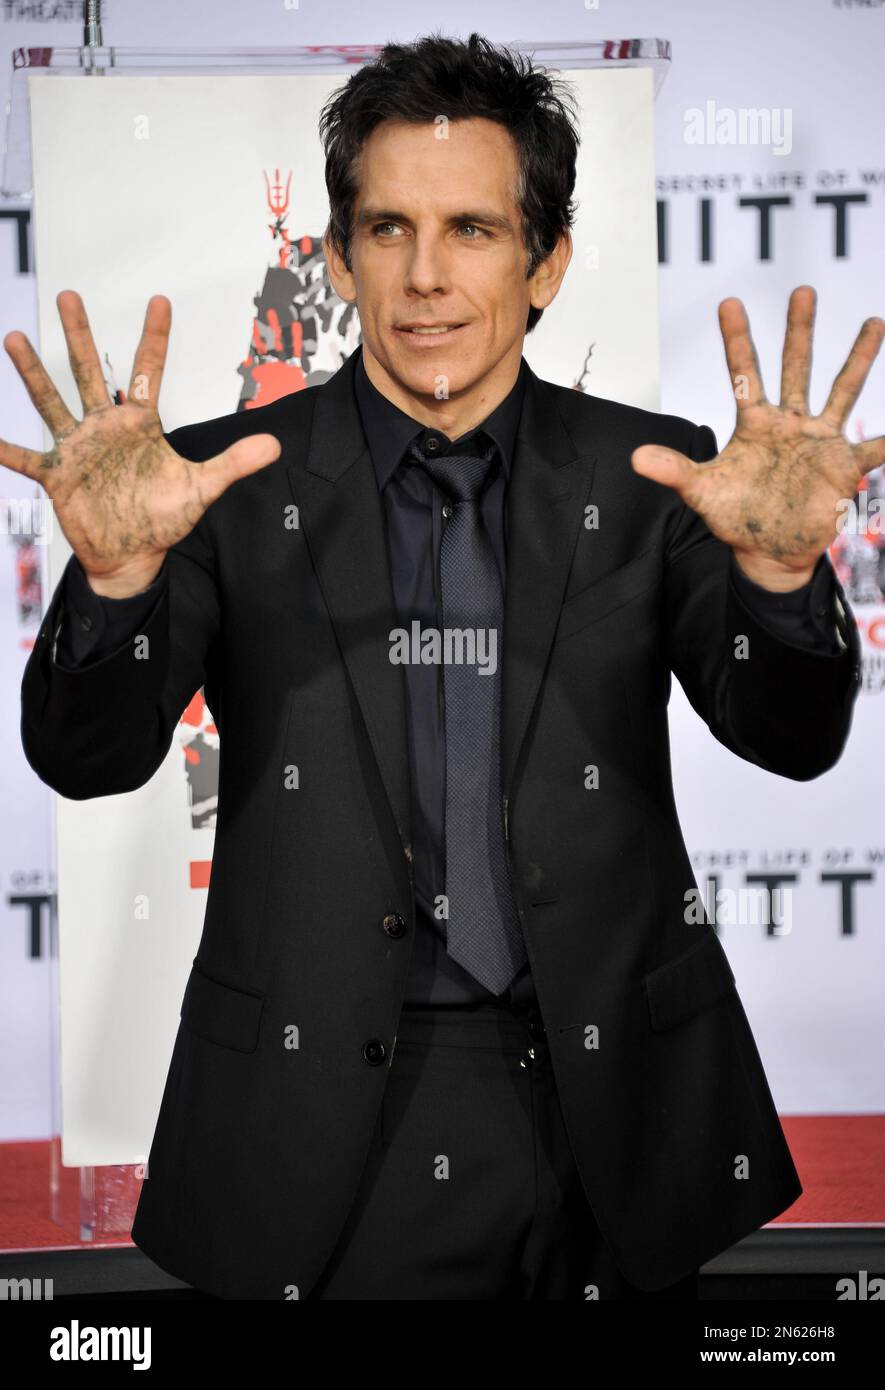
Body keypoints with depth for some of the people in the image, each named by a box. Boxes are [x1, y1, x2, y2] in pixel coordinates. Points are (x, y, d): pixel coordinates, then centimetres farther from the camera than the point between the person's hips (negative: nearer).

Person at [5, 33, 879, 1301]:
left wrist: (780, 567, -29)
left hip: (607, 1113, 2)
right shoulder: (234, 484, -3)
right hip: (319, 1122, -1)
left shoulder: (652, 482, -1)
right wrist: (117, 571, -30)